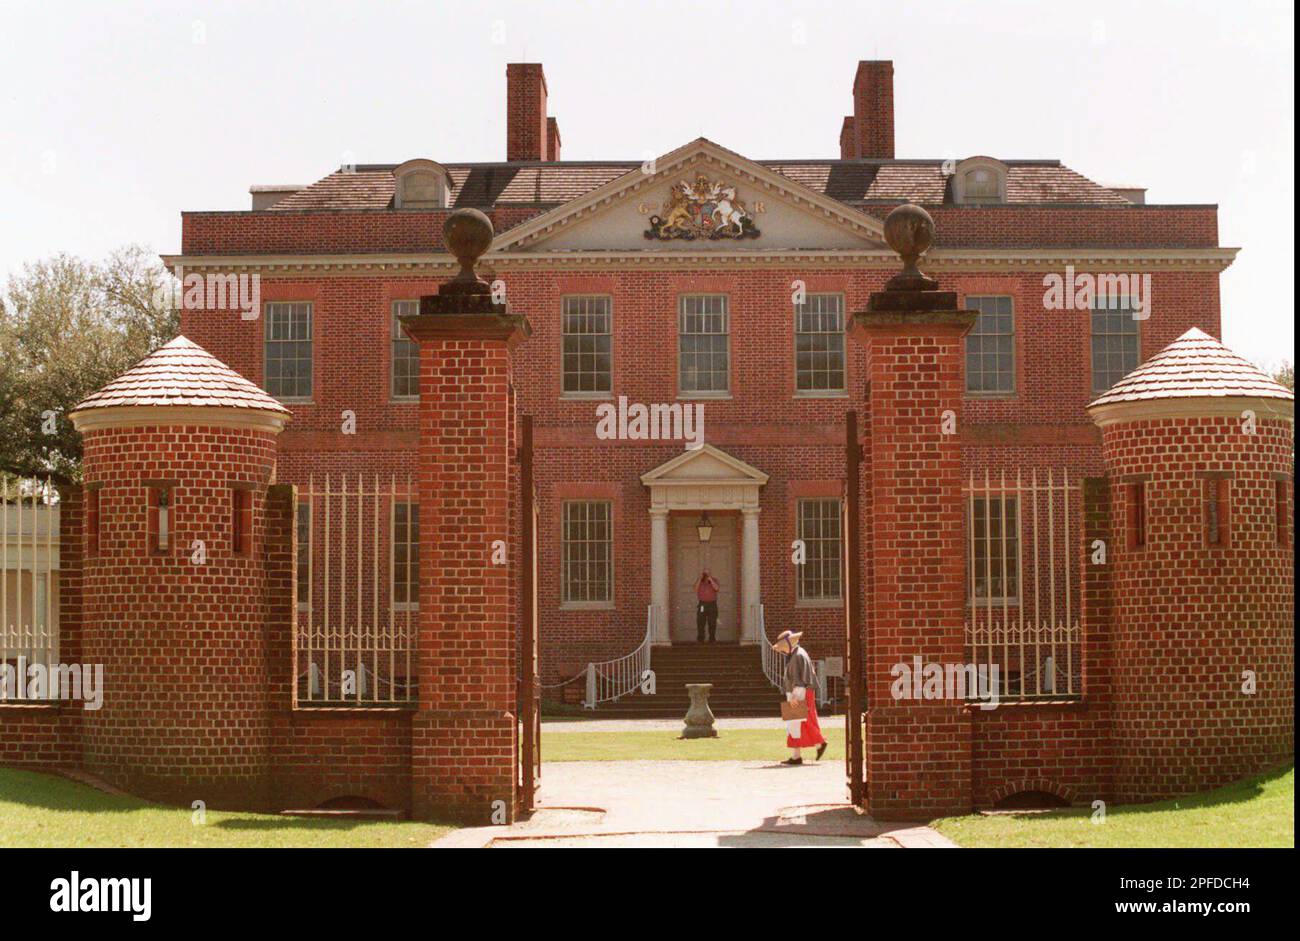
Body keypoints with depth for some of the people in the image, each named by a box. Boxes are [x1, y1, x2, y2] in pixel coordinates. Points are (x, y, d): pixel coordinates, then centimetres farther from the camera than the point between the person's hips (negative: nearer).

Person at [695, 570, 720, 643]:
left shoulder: (714, 580, 5)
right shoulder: (700, 581, 9)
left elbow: (716, 588, -13)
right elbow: (696, 589, -8)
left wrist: (710, 580, -15)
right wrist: (700, 579, -11)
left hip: (712, 604, -1)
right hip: (702, 604, 1)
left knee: (712, 623, -2)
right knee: (700, 622, -4)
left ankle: (712, 639, 4)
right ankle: (700, 639, 0)